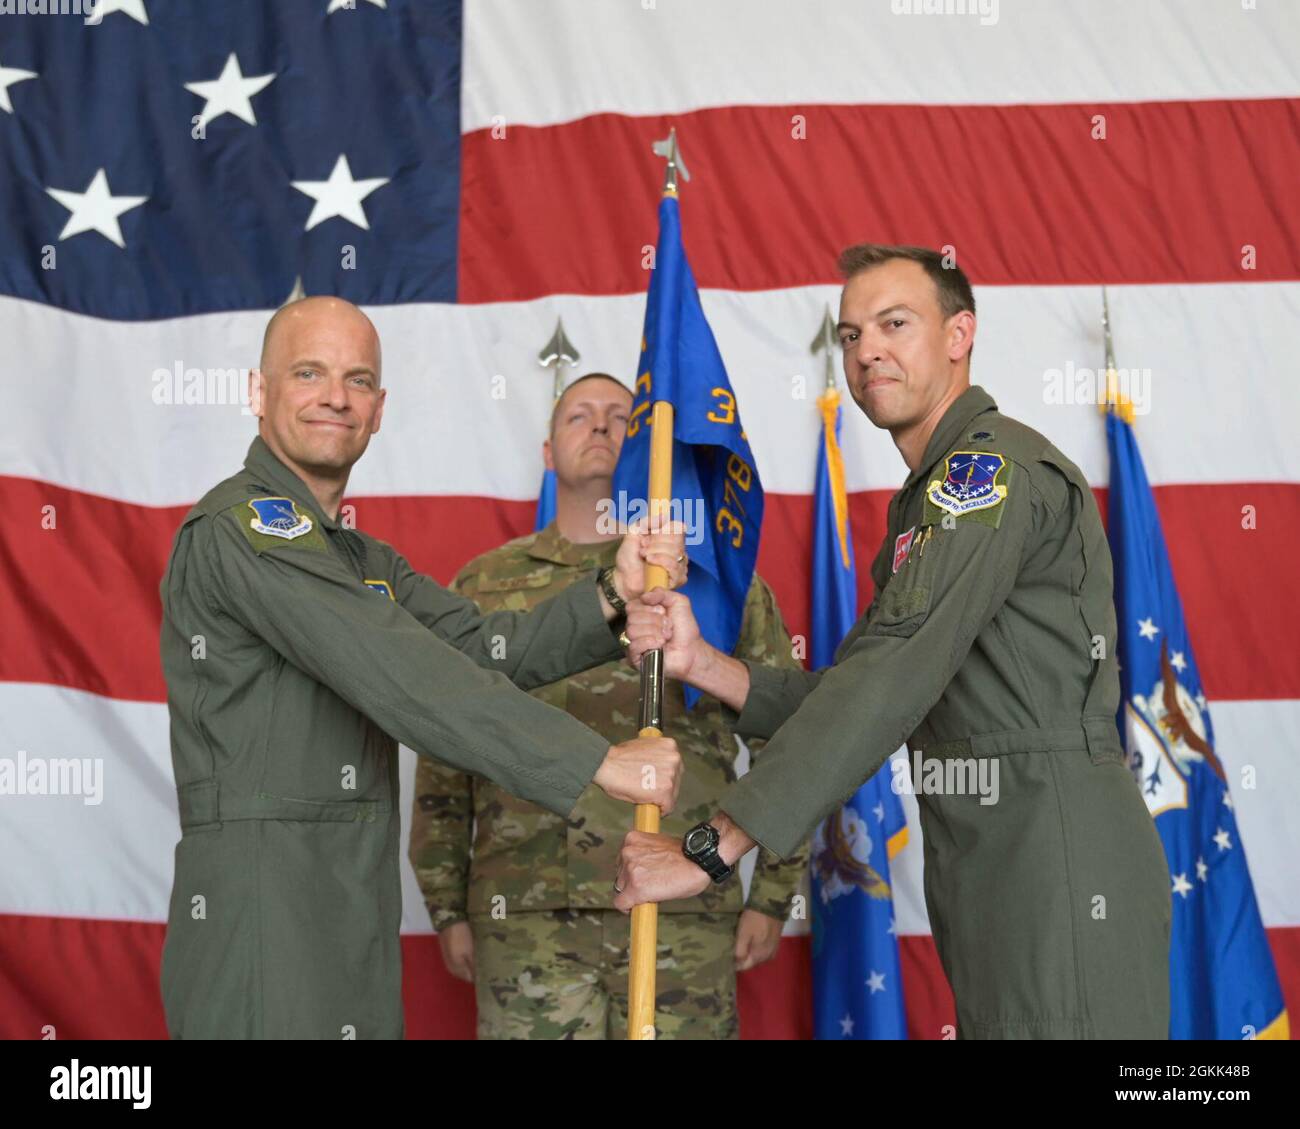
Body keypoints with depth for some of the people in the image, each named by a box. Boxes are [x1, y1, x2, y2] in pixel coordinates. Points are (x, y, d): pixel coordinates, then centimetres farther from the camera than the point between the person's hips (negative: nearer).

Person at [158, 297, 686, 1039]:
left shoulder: (366, 562, 19)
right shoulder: (239, 526, -12)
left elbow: (488, 649, 5)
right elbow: (410, 678, -21)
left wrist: (614, 594, -11)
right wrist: (596, 763, -22)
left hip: (356, 934, 9)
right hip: (261, 919, -9)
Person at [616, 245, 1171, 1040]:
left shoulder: (996, 466, -12)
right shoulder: (930, 500, 21)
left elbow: (893, 677, -23)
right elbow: (845, 692, 14)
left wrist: (711, 848, -24)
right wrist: (701, 663, -4)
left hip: (1060, 869, -9)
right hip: (996, 881, 9)